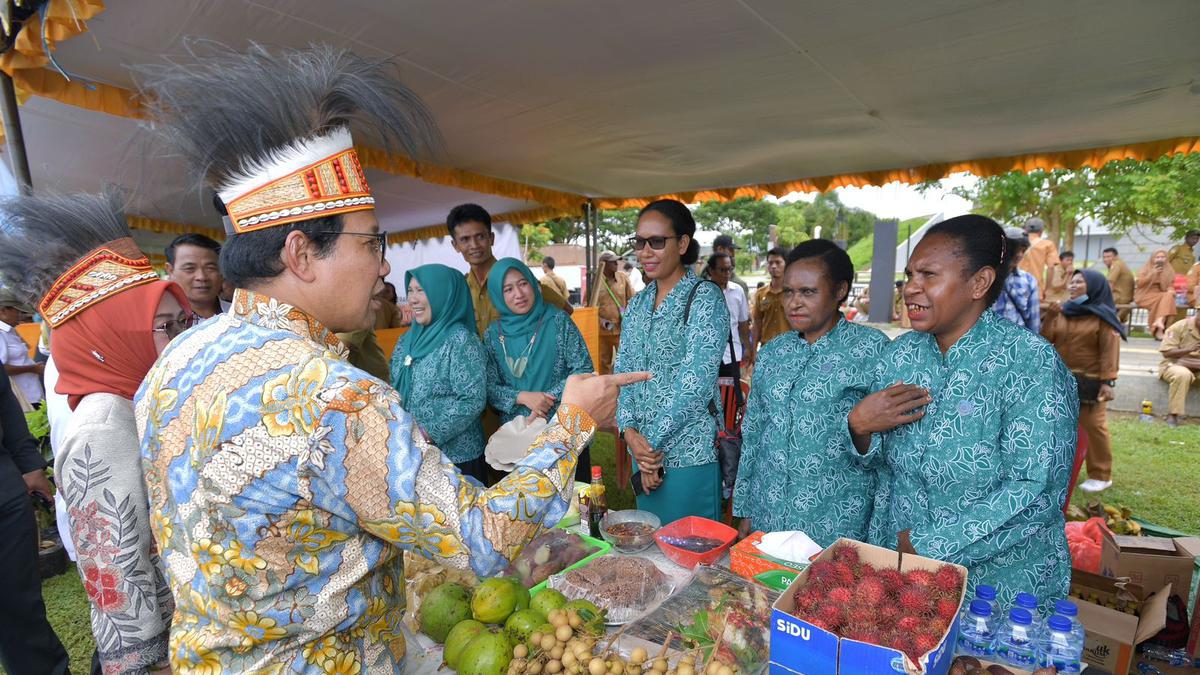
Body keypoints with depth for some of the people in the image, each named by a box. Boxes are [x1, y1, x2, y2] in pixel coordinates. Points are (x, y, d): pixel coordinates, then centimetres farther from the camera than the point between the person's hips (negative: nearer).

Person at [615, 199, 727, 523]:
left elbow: (695, 382, -18)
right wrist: (629, 431, -7)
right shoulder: (637, 304, 9)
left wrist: (652, 443, -14)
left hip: (689, 454, -6)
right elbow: (623, 371, 8)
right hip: (645, 450, 6)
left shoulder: (705, 298, -12)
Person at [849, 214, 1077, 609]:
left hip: (1001, 588, -4)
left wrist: (927, 546, -21)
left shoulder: (1030, 362, -18)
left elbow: (1036, 491, -23)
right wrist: (859, 427, -16)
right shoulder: (900, 354, -2)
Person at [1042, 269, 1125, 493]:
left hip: (1089, 381, -5)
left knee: (1093, 426, -3)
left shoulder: (1103, 316, -6)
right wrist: (1049, 317, -7)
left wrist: (1107, 381, -18)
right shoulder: (1062, 312, 9)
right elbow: (1046, 339, 5)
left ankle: (1101, 476, 9)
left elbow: (1110, 351, -12)